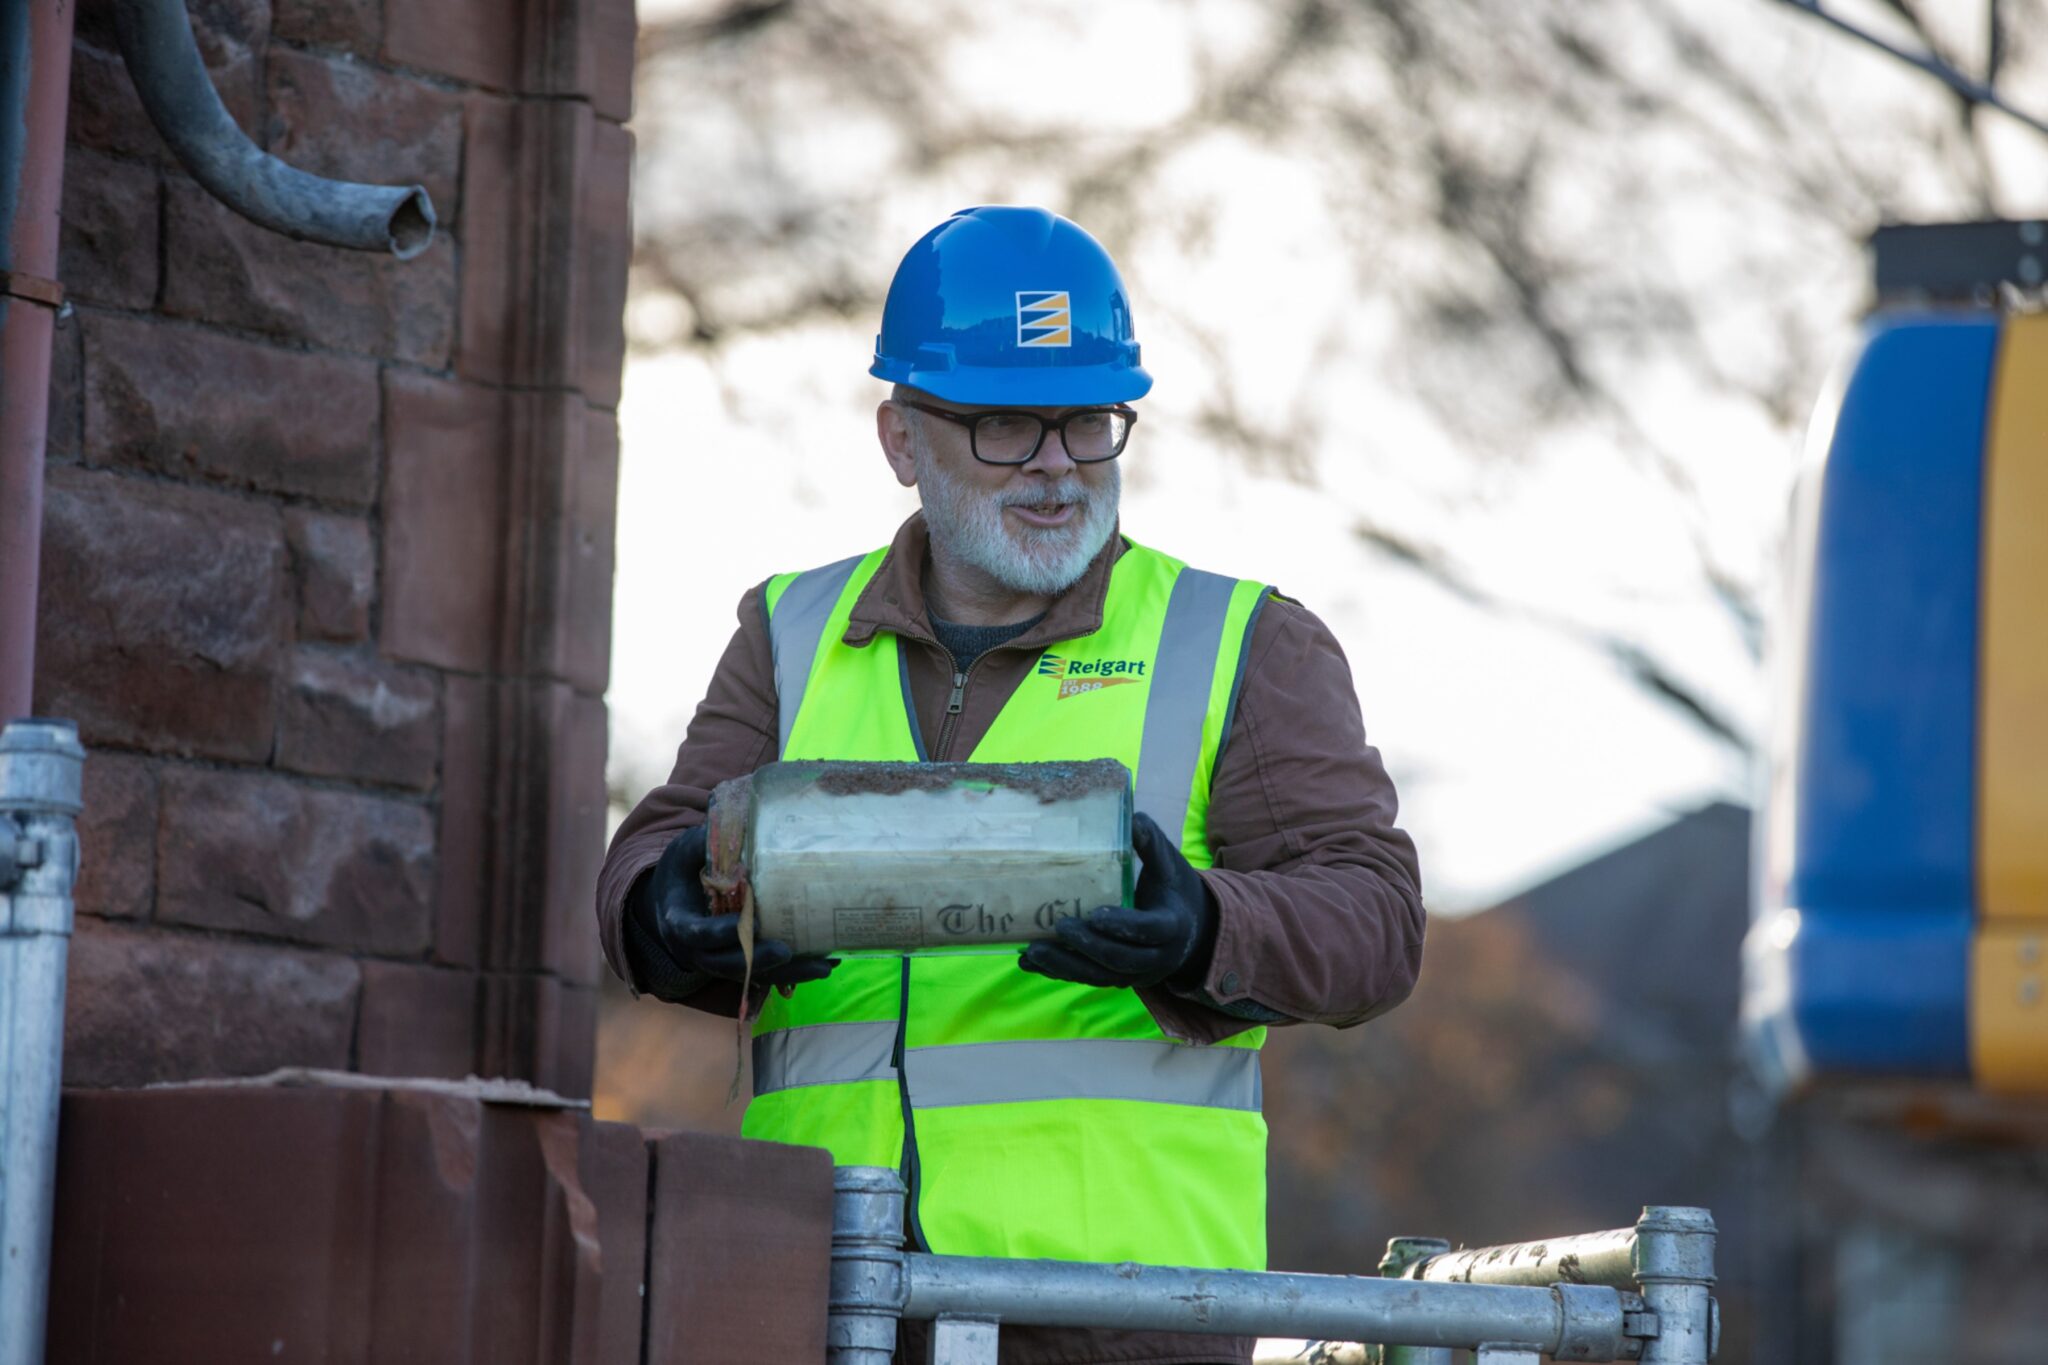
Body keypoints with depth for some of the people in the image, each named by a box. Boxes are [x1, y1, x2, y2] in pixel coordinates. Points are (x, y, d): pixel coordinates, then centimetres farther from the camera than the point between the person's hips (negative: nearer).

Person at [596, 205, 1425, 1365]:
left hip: (1112, 1271, -2)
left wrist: (1202, 939, -22)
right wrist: (678, 918, -16)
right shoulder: (798, 639, 19)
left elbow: (1370, 917, 0)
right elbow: (660, 864, 10)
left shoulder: (1243, 649, 10)